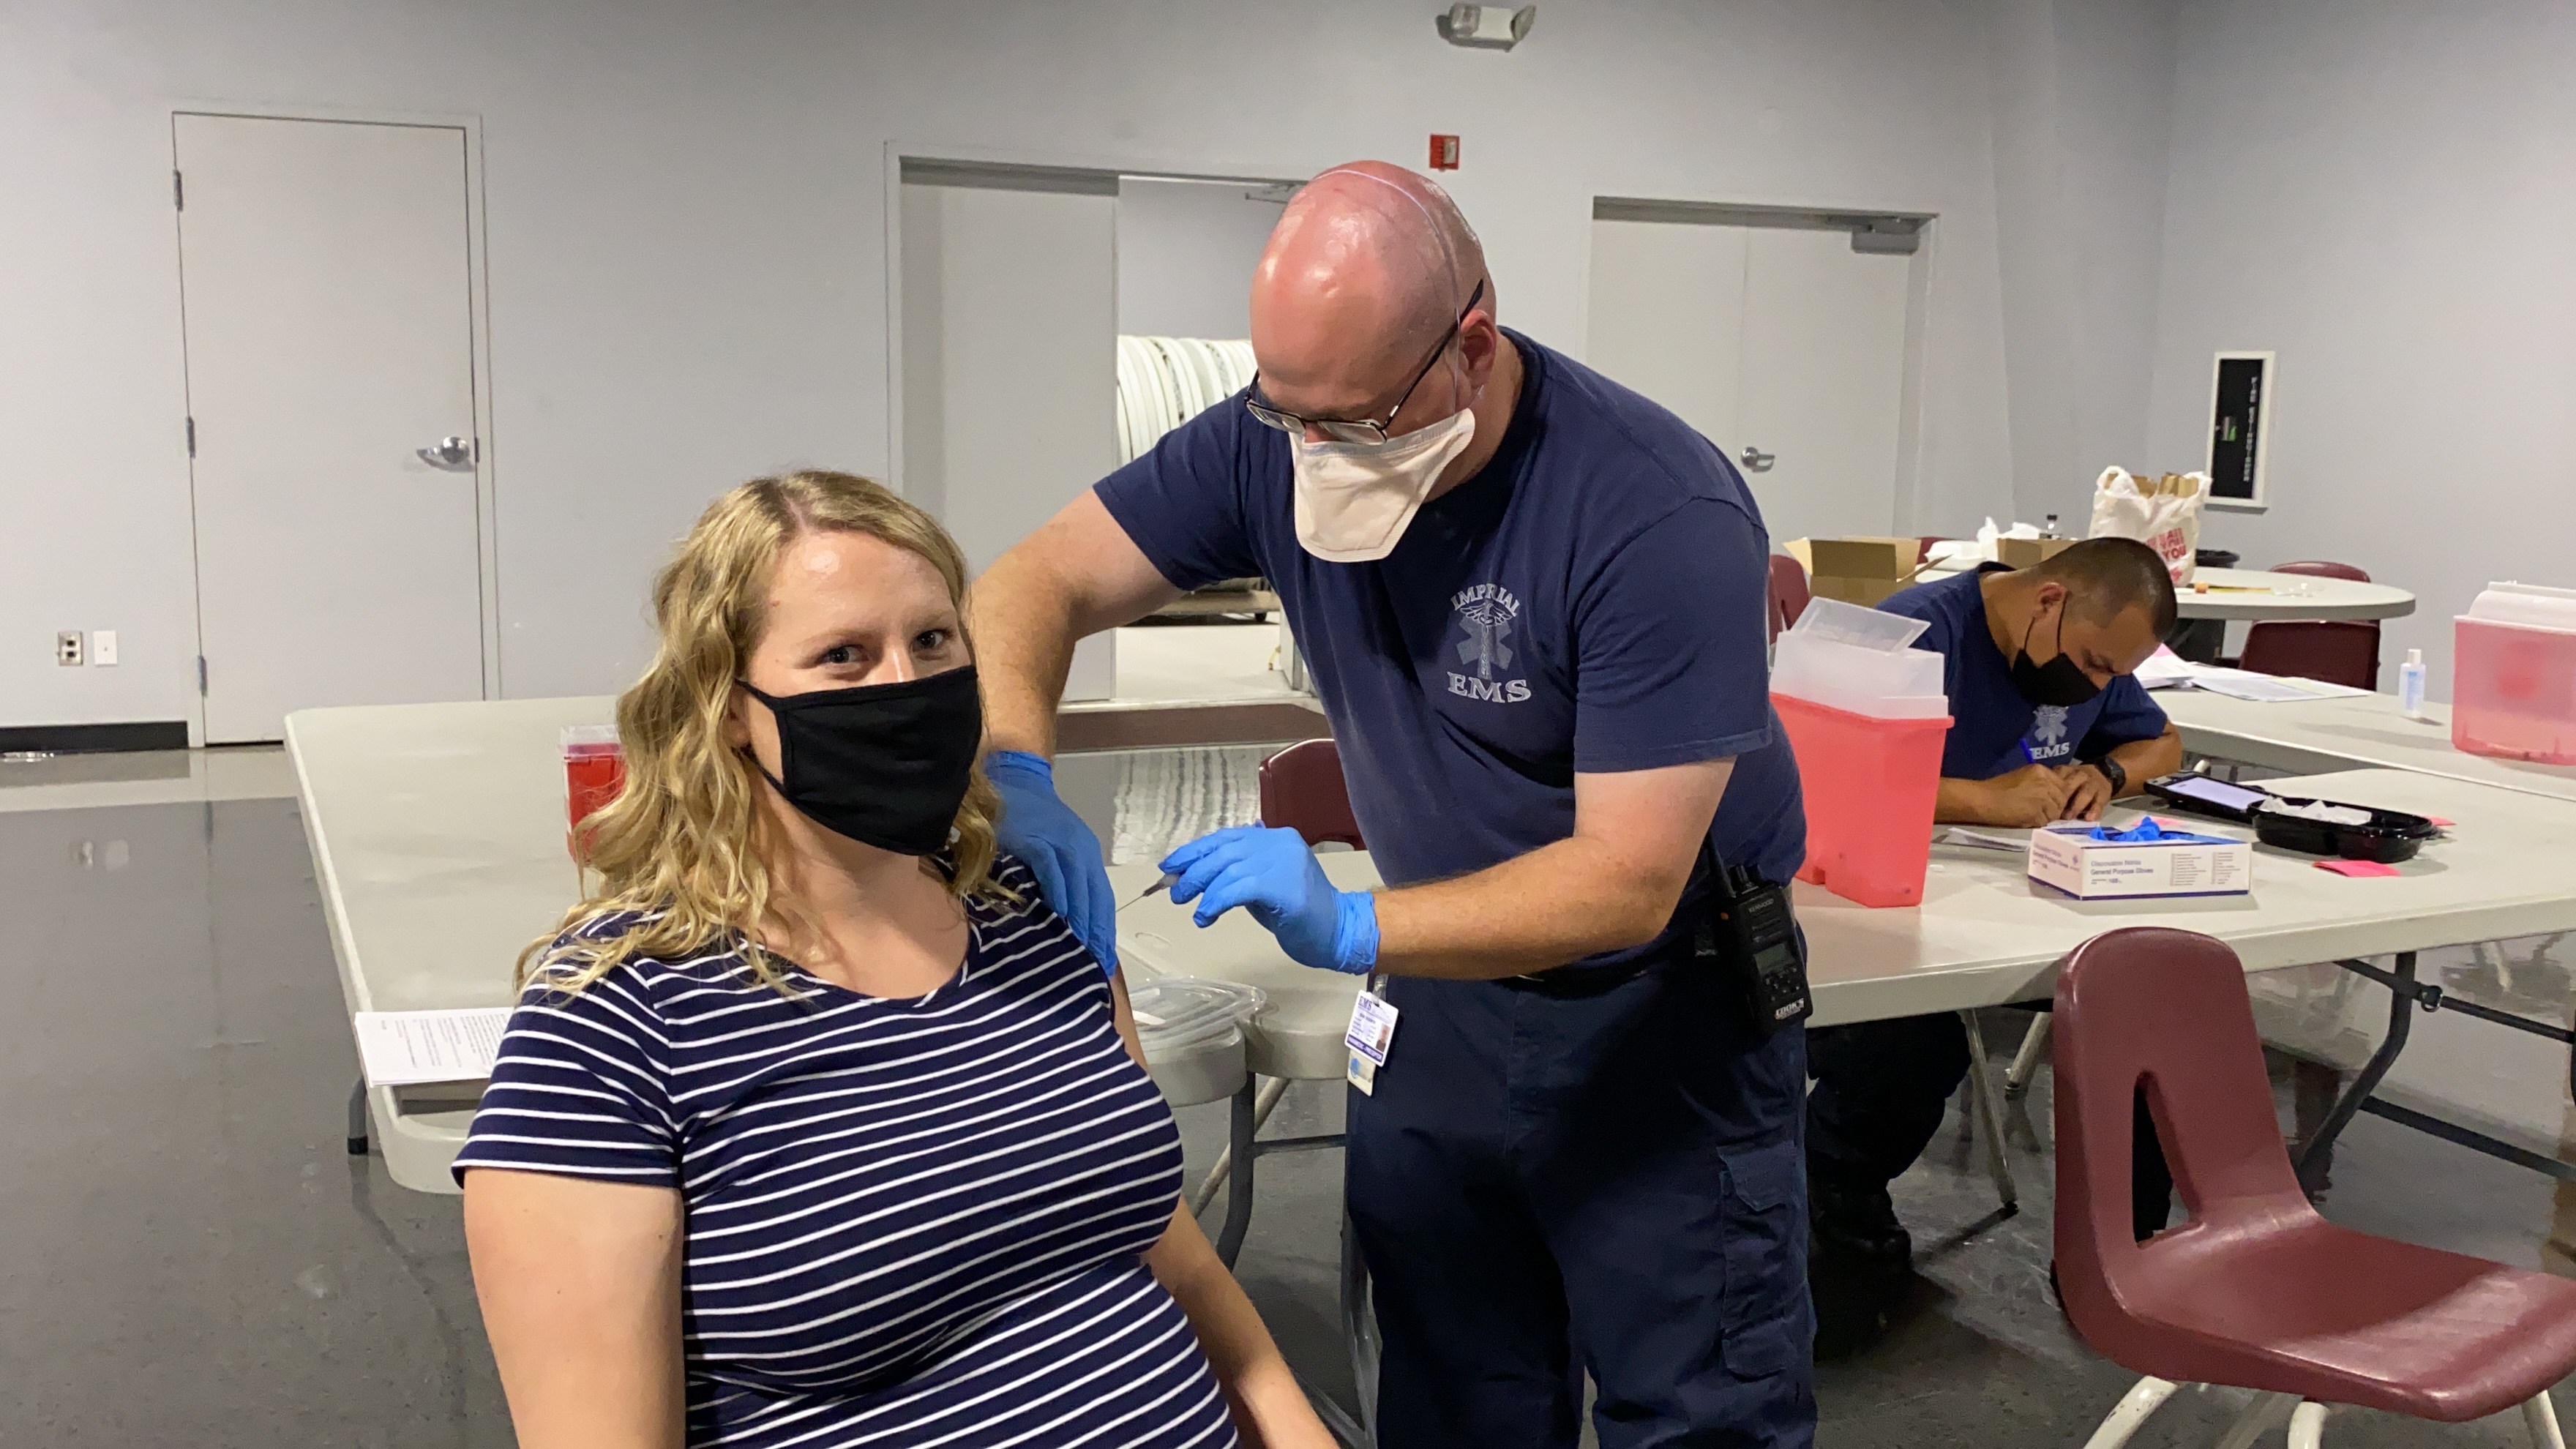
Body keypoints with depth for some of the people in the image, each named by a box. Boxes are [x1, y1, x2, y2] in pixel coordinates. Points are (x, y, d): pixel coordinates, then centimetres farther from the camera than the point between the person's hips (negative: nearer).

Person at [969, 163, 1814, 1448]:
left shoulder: (1662, 516, -26)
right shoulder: (1274, 439, -11)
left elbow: (1630, 882, -27)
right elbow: (1037, 585, -7)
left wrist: (1348, 929, -39)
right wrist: (1015, 781, -27)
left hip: (1660, 1015, -4)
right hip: (1440, 990, 5)